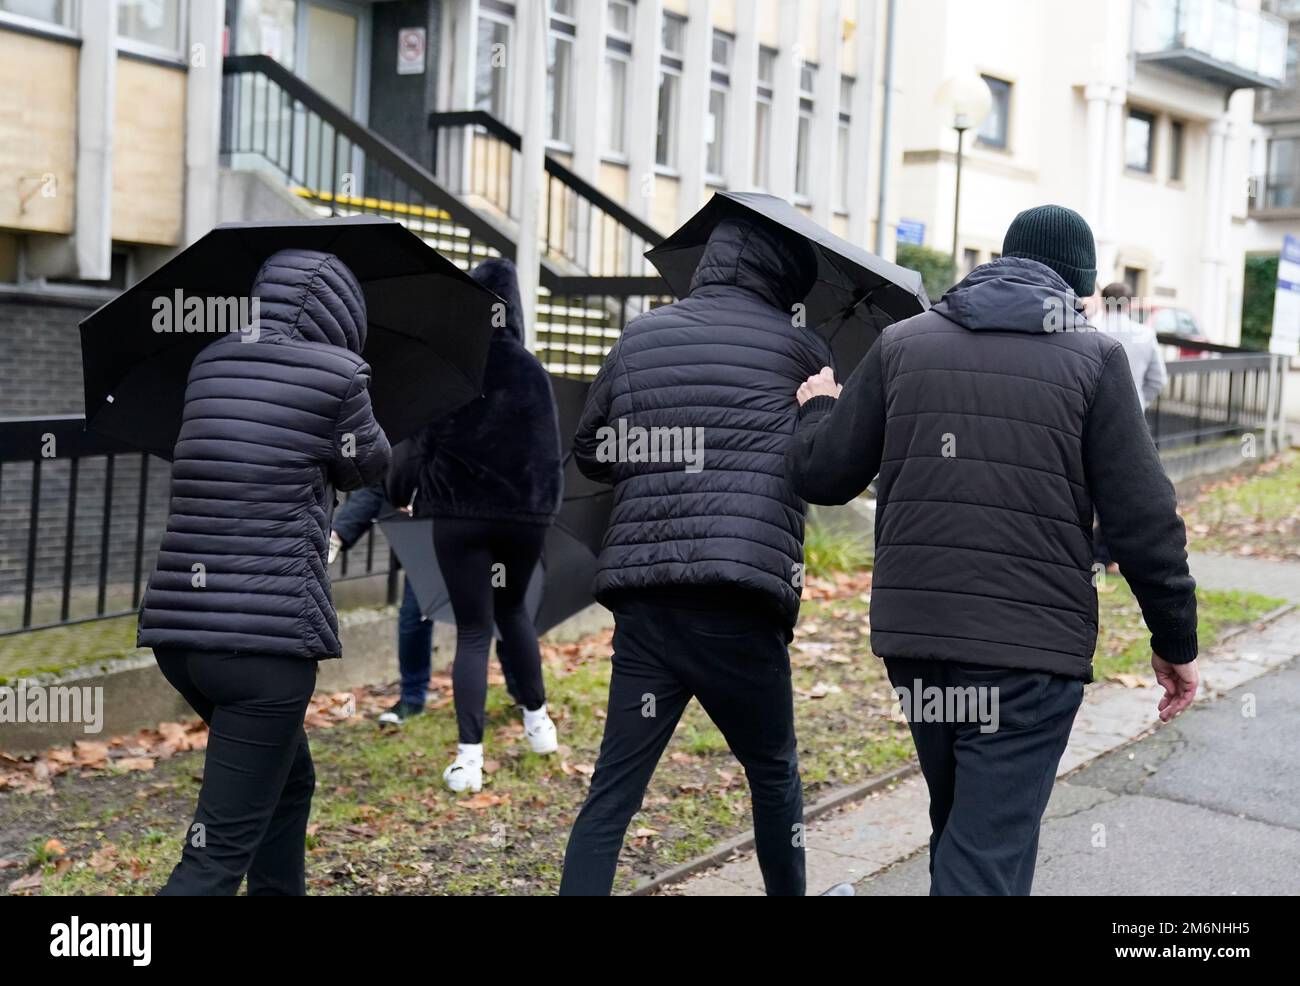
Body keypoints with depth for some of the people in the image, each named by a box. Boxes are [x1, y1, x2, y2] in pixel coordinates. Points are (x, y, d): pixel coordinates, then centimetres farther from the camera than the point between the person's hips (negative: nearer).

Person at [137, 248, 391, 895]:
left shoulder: (209, 363, 12)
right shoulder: (335, 374, -4)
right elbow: (367, 467, 13)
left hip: (177, 627, 7)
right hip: (267, 633, -7)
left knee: (288, 782, 27)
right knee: (219, 856, -3)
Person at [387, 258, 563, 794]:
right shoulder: (531, 371, -1)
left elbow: (417, 442, -1)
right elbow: (549, 449, 4)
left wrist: (400, 495, 14)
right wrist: (544, 507, 16)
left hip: (460, 514, -2)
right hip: (524, 513, 2)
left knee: (472, 631, 3)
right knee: (512, 609, 25)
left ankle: (469, 758, -7)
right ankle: (538, 720, 32)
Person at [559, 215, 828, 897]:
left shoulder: (639, 336, 13)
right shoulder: (798, 346, 3)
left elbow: (591, 452, 22)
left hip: (642, 600, 3)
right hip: (738, 602, -3)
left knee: (613, 790, 5)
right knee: (774, 775, 18)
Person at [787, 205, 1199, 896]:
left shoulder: (902, 342, 8)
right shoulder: (1093, 357, -1)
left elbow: (822, 476, 7)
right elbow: (1143, 520, -5)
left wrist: (819, 409, 29)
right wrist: (1175, 641, 7)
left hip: (912, 633, 4)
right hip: (1033, 644, -4)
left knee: (960, 825, 24)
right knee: (989, 853, -1)